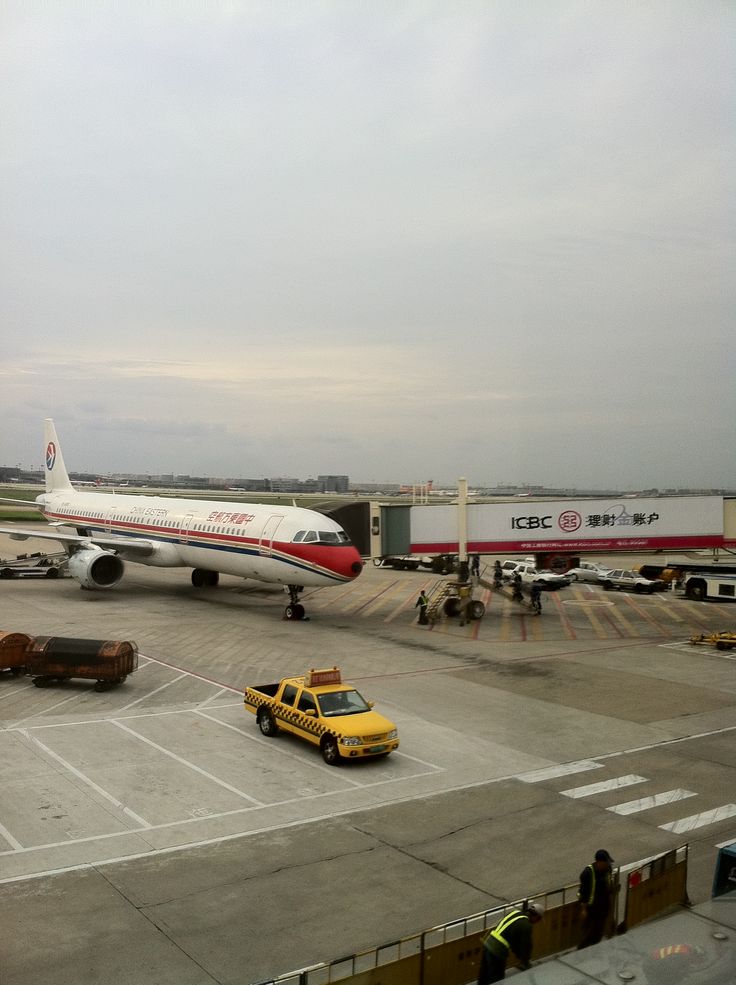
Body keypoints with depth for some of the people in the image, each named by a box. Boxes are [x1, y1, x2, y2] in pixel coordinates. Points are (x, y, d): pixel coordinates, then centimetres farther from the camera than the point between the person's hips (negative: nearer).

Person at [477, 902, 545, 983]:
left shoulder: (514, 912, 13)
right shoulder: (526, 926, -11)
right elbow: (525, 946, -2)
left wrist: (520, 957, 30)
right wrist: (526, 963, 18)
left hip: (488, 943, 8)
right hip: (497, 951, -8)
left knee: (483, 977, 24)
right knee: (496, 981, 10)